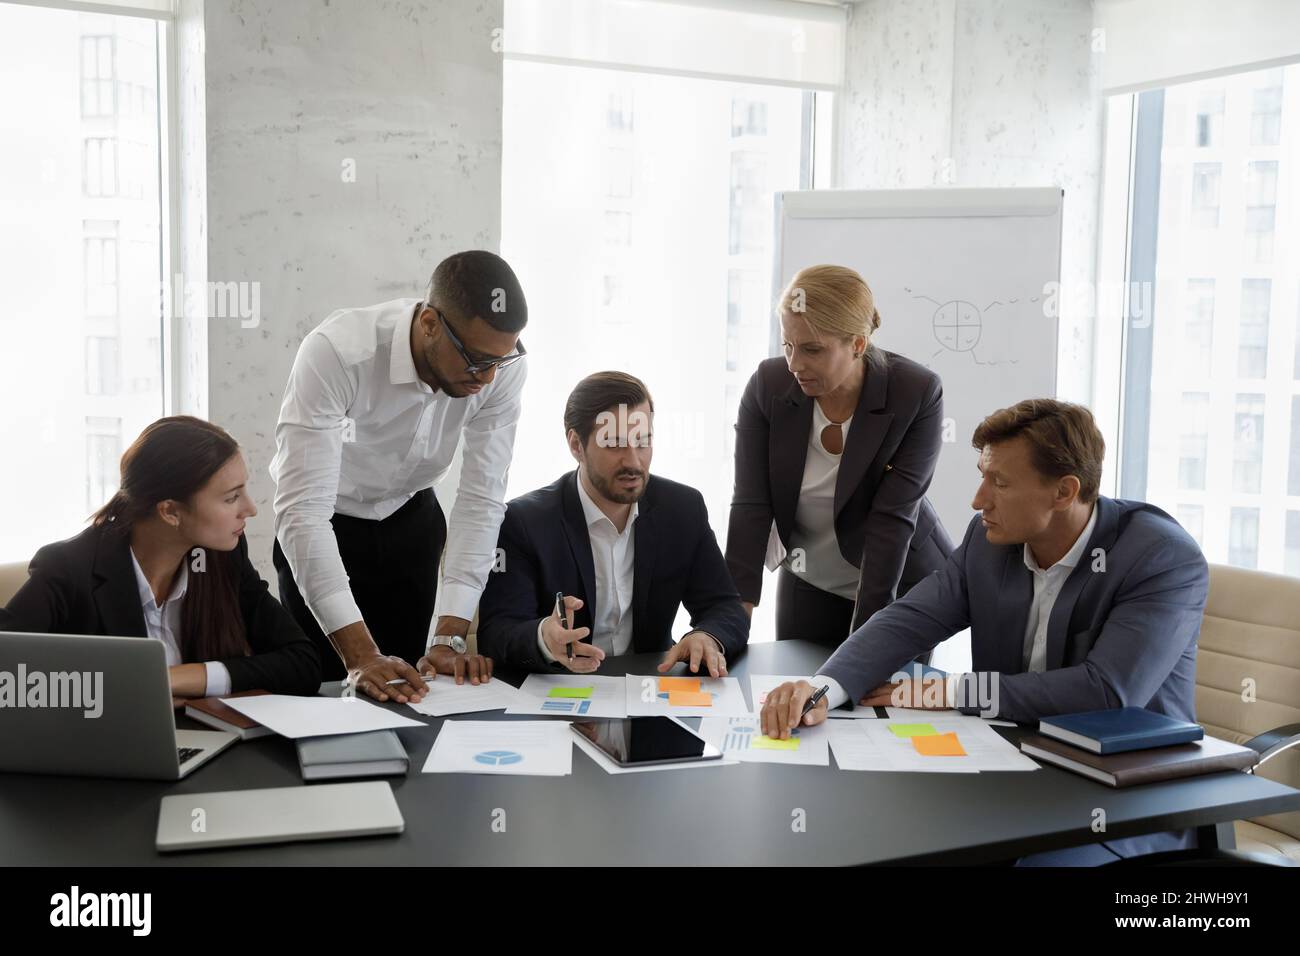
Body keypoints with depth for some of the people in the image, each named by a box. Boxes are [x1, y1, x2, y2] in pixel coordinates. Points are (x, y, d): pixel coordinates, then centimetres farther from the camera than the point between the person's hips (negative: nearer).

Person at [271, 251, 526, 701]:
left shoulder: (502, 365, -23)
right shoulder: (336, 352, -35)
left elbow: (481, 500, -20)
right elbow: (303, 509, -38)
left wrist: (449, 637, -28)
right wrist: (360, 654, -44)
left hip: (412, 521, 3)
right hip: (326, 525, -3)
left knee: (408, 690, 1)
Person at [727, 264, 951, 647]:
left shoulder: (918, 394, -21)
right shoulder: (767, 385, -14)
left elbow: (892, 519, -25)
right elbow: (751, 507, -17)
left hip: (901, 586, -2)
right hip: (807, 586, 3)